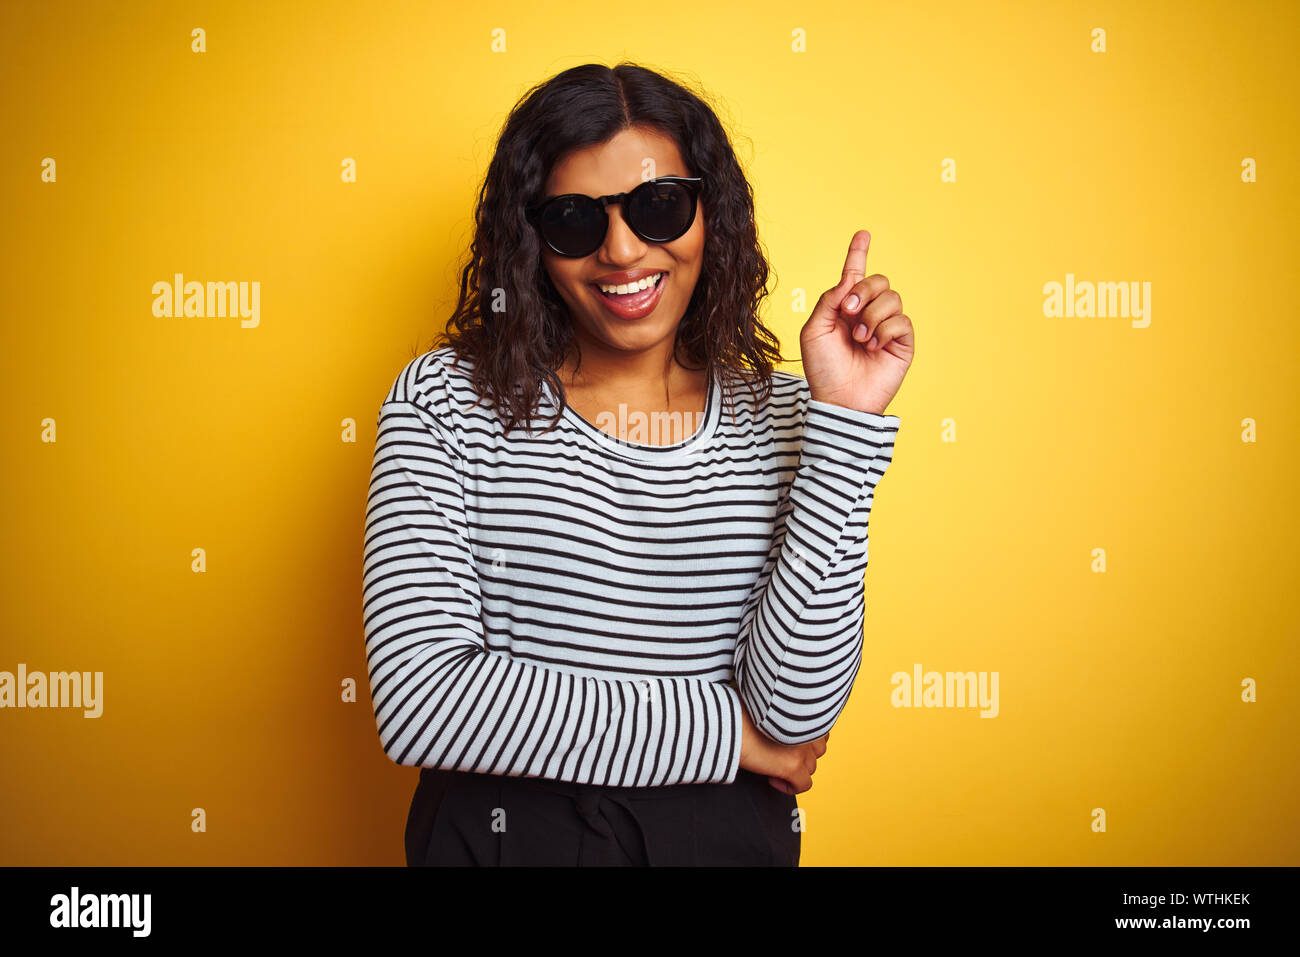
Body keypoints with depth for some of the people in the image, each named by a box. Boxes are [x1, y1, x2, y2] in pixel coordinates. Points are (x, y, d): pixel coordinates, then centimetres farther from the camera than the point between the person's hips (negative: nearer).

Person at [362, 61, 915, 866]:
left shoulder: (782, 418, -5)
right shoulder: (445, 402, -9)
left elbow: (798, 711, -15)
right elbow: (419, 701, -20)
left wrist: (847, 418, -20)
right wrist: (729, 732, -16)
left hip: (724, 837, 2)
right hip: (497, 832, -1)